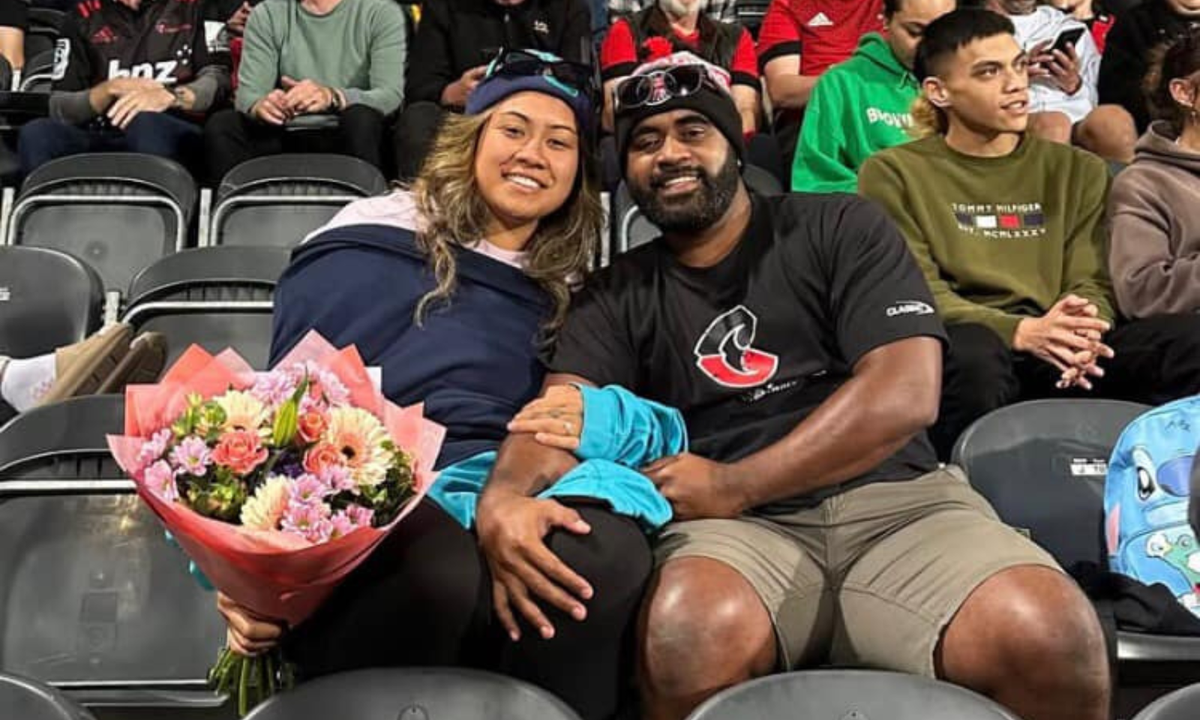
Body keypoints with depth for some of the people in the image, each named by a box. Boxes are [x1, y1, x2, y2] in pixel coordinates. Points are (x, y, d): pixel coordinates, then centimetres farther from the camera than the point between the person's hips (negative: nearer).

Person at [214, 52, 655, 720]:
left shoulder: (558, 291, 21)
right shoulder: (373, 245, 6)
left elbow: (552, 430, 17)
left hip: (502, 500, 3)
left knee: (611, 551, -32)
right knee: (441, 567, -39)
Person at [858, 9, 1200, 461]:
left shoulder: (1077, 170, 21)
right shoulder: (894, 173, 8)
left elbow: (1092, 283, 11)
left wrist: (1080, 332, -15)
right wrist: (1021, 331, -19)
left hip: (1054, 356, 3)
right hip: (957, 351, -3)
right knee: (973, 351, -39)